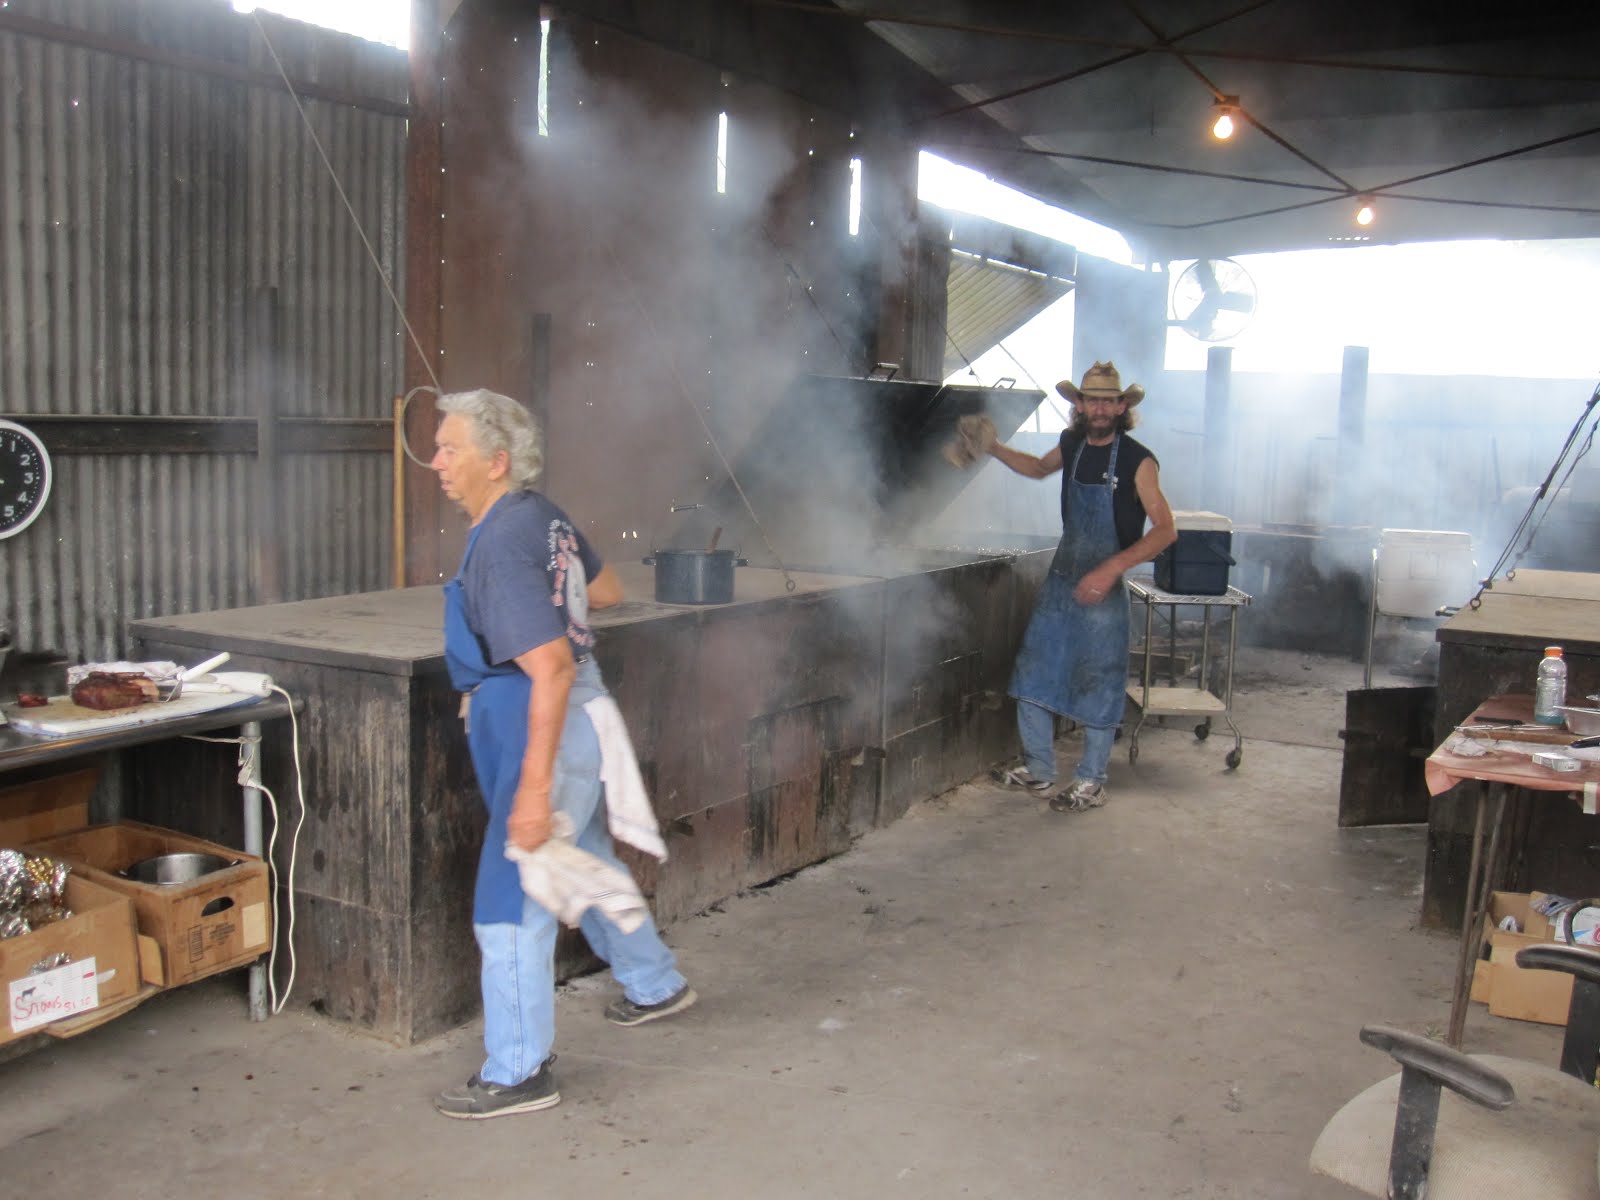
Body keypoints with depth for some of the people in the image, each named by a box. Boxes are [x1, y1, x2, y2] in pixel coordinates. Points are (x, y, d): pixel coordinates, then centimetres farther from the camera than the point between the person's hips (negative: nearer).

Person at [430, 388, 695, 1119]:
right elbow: (607, 591, 19)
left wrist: (534, 786, -29)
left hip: (546, 730, -10)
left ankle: (518, 1072, 12)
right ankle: (654, 986, 46)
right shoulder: (542, 517, 4)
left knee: (511, 900, -1)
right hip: (575, 720, 10)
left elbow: (551, 668, -29)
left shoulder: (502, 545, -23)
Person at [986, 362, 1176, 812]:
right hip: (1060, 578, 6)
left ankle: (1090, 783, 15)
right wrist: (995, 449, 14)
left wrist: (1112, 568, -28)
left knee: (1096, 686, 1)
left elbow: (1165, 529, -18)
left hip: (1102, 588, -6)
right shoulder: (1072, 445, 4)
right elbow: (1040, 468, 27)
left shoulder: (1137, 461, -14)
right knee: (1032, 674, 9)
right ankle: (1038, 770, 23)